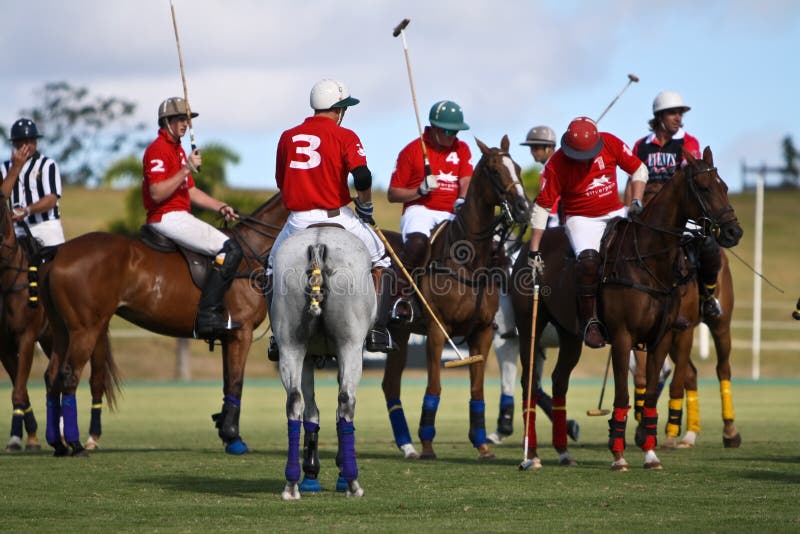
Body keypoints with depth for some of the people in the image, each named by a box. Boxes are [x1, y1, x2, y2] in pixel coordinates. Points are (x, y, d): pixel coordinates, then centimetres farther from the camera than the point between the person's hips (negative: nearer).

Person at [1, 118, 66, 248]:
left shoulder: (47, 165, 3)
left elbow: (51, 199, -8)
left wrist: (28, 210, -25)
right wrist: (16, 167, -5)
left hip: (46, 226, -3)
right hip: (16, 230, 3)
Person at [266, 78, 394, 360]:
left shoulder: (287, 137, 9)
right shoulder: (344, 136, -4)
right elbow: (362, 177, -16)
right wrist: (365, 208, 1)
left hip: (297, 220, 3)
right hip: (335, 217, -3)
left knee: (274, 268, 27)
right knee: (380, 260, 18)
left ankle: (278, 337, 17)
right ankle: (378, 331, 8)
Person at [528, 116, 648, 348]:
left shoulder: (611, 144, -9)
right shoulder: (556, 164, -15)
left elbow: (639, 170, 4)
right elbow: (542, 206, -11)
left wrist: (636, 203, -9)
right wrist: (534, 251, -13)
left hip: (615, 213, 4)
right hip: (581, 219, -4)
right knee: (588, 257, -33)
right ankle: (590, 321, -21)